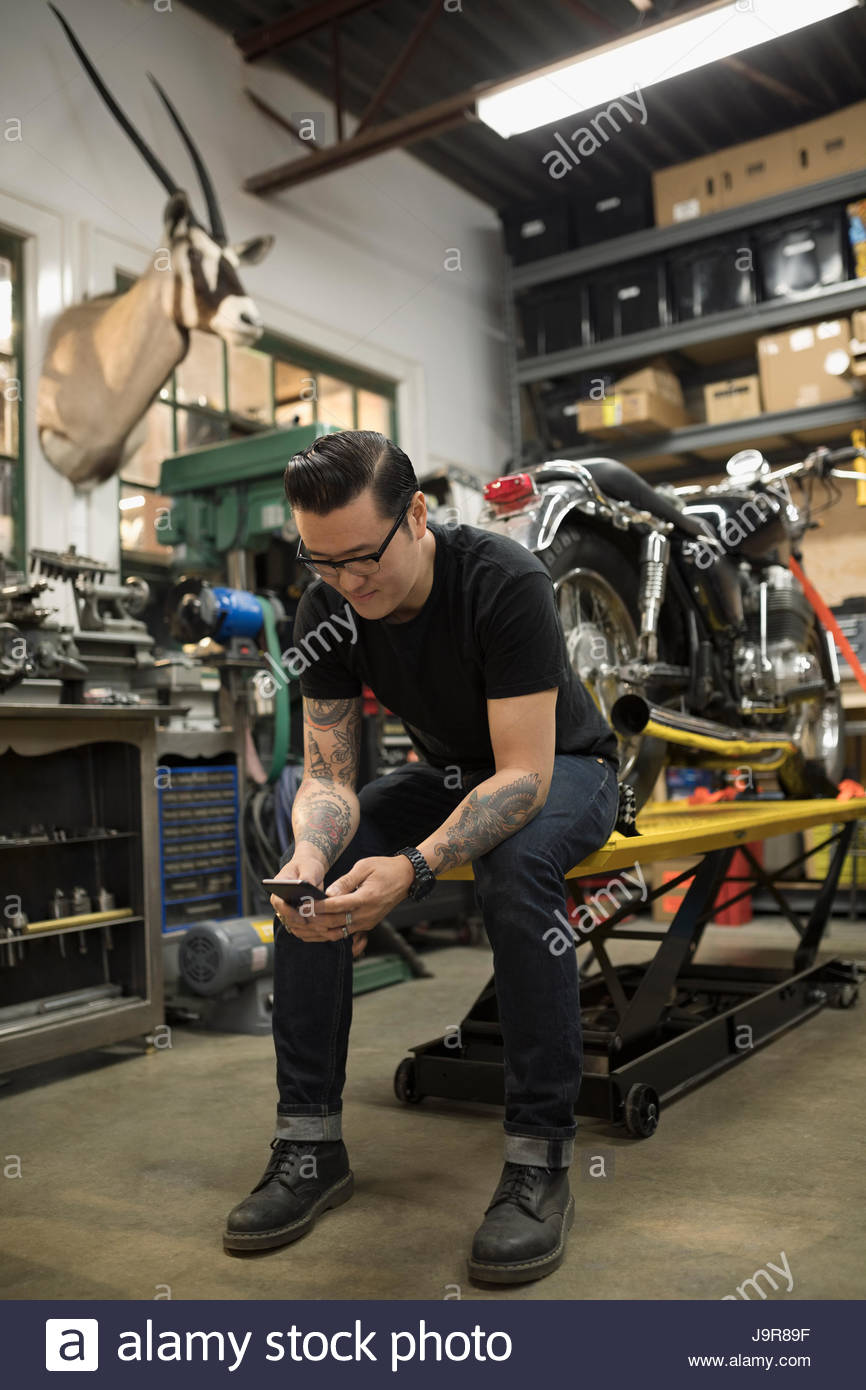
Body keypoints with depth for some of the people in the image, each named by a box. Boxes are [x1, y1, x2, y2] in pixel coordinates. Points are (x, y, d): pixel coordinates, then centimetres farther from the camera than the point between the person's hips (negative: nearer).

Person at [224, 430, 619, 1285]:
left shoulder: (506, 583, -32)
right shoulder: (325, 613, -16)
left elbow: (524, 773, -34)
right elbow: (327, 771, -15)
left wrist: (413, 867, -48)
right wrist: (312, 850, -38)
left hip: (562, 767, -4)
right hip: (447, 771, 5)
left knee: (515, 870, -38)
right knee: (310, 870, -20)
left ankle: (540, 1158, -25)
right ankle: (309, 1143, -9)